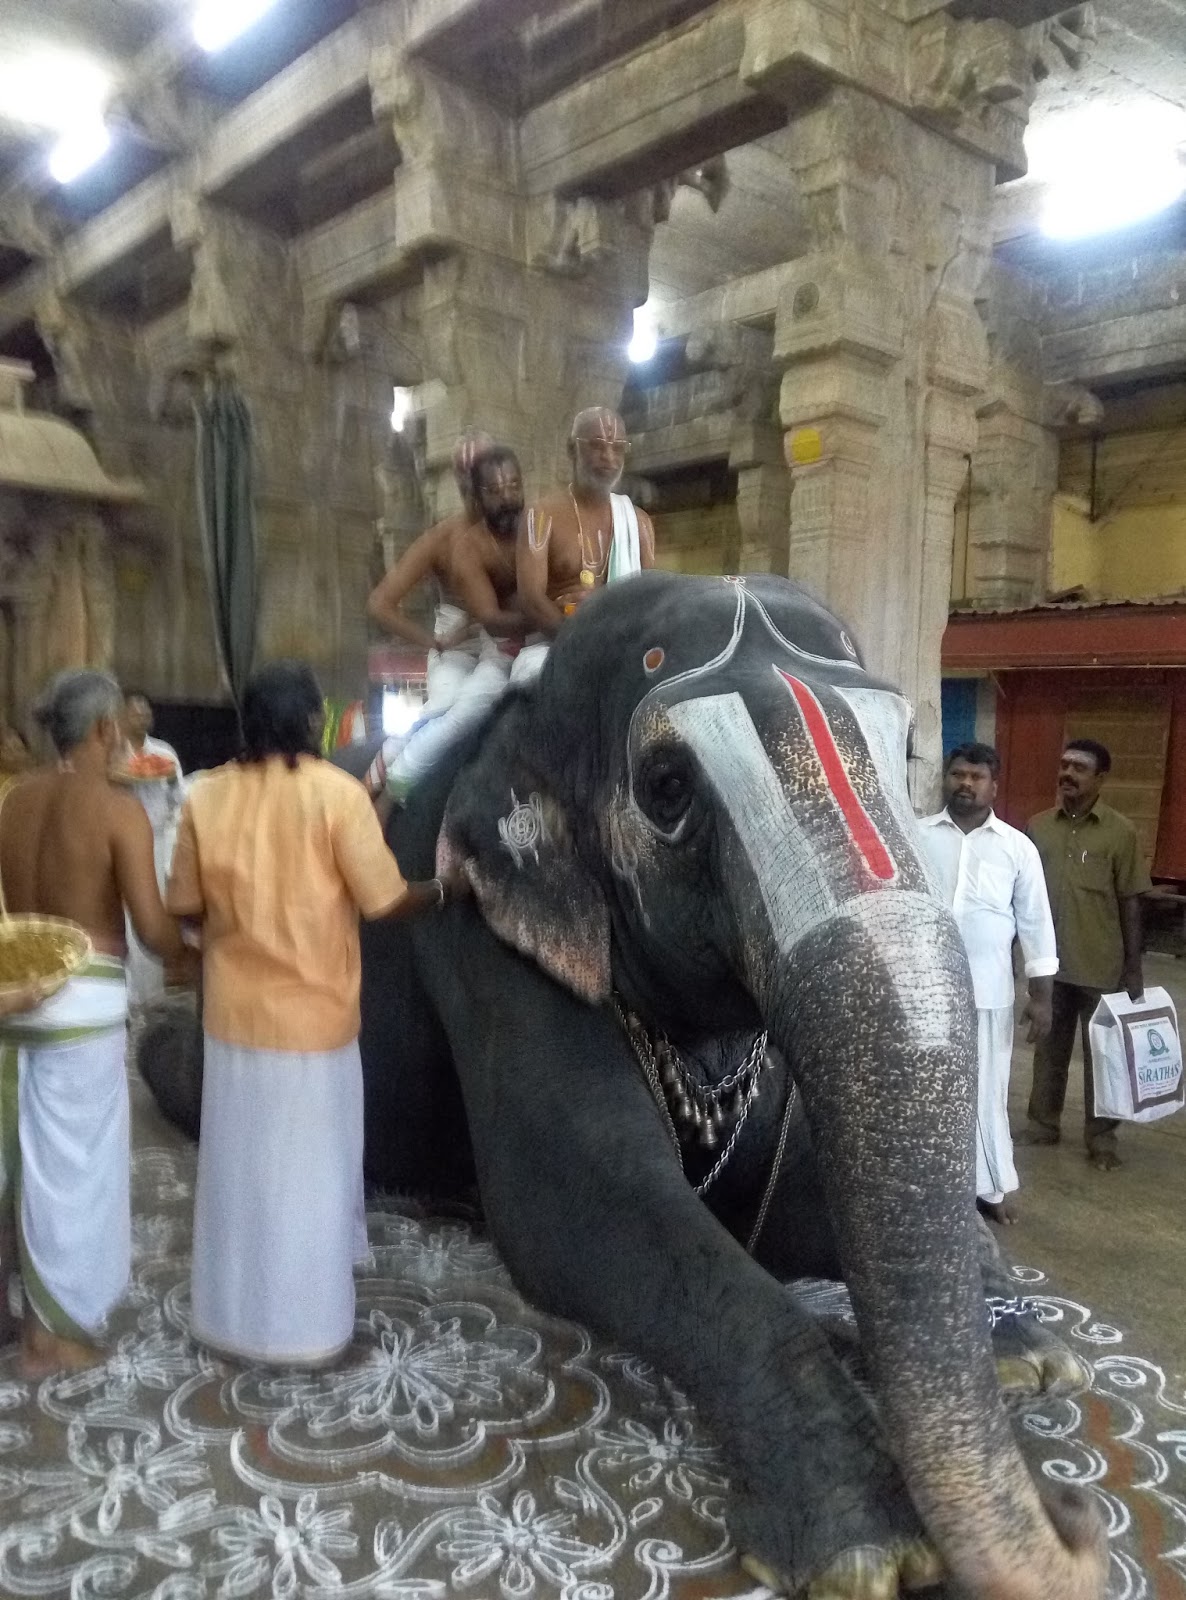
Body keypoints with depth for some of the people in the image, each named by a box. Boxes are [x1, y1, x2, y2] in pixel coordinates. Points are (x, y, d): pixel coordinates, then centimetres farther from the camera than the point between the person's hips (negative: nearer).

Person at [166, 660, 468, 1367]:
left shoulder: (207, 796, -2)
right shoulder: (338, 792, -14)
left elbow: (186, 905, 4)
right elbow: (385, 901, -13)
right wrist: (448, 887, 5)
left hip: (234, 1012, 4)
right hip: (312, 1014, -4)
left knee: (239, 1164, 18)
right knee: (308, 1171, 10)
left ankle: (234, 1312, 33)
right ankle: (306, 1324, 22)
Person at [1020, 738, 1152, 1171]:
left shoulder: (1120, 831, -7)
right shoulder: (1038, 826, 1)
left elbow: (1130, 902, -5)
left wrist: (1134, 967, -6)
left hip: (1101, 966, -3)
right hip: (1049, 962, 3)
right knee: (1049, 1047, 15)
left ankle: (1101, 1136, 22)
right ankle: (1043, 1122, 30)